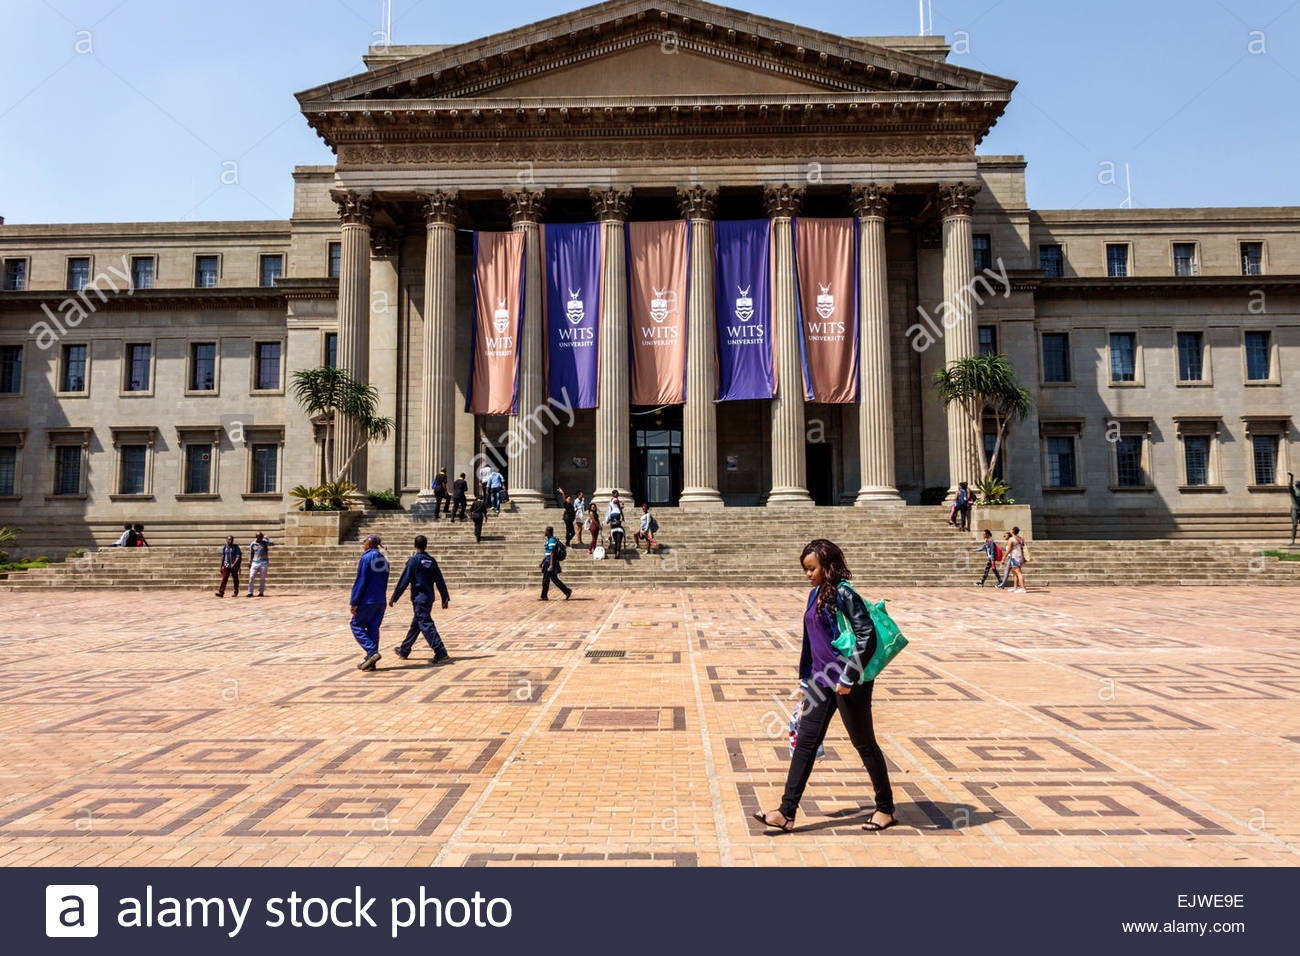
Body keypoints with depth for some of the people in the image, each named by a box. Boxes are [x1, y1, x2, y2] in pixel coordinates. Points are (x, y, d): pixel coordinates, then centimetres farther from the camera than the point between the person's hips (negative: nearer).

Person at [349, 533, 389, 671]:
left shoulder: (366, 558, -10)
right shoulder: (384, 560, 14)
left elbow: (360, 582, -14)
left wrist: (354, 602, -12)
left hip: (367, 600, -7)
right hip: (381, 601, 7)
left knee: (357, 625, 4)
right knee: (373, 628, 9)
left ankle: (372, 652, -10)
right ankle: (370, 662, 8)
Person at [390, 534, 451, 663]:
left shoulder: (413, 560, -10)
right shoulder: (431, 561, 7)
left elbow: (403, 581, -11)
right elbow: (440, 581, 7)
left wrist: (394, 598, -5)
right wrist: (445, 598, 10)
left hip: (419, 598, -7)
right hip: (429, 597, 7)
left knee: (426, 625, -9)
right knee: (415, 624, 19)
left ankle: (440, 653, -18)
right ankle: (404, 651, 32)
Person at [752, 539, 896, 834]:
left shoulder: (843, 594, -16)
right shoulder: (816, 595, 10)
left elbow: (867, 637, -21)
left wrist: (848, 677, -21)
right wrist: (806, 677, 19)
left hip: (849, 684, -8)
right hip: (820, 681, 8)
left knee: (864, 743, 7)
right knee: (805, 742, 5)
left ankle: (886, 809, 27)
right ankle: (786, 813, 9)